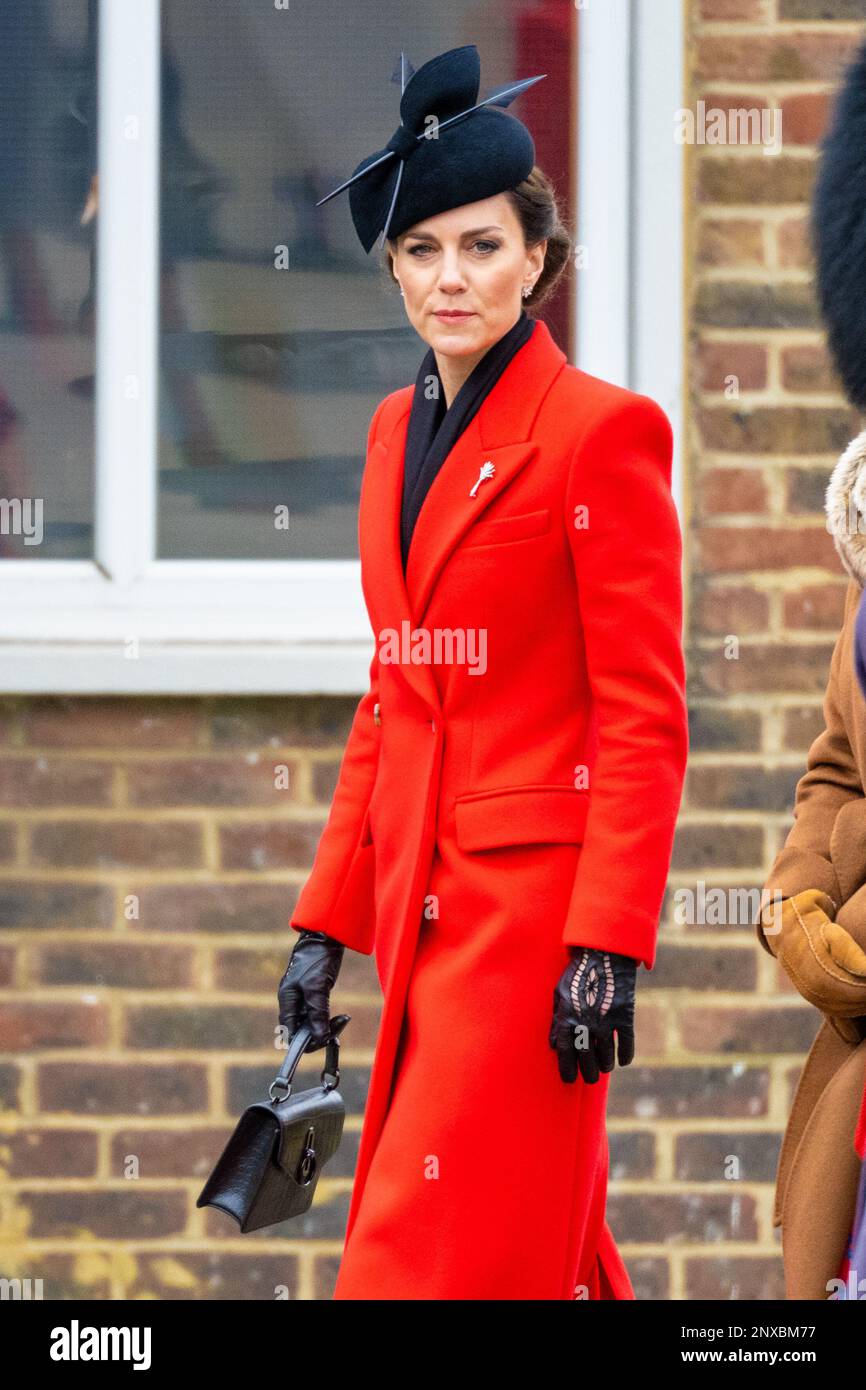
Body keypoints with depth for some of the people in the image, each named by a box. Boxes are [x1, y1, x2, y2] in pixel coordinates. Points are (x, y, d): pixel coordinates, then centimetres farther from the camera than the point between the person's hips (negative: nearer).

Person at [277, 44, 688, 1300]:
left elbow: (645, 723, -11)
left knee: (432, 1255, -11)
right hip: (424, 902, 8)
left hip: (534, 902, -8)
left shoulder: (602, 433, -9)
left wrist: (608, 949, -17)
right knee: (540, 1245, 13)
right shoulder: (398, 431, 14)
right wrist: (327, 921, 14)